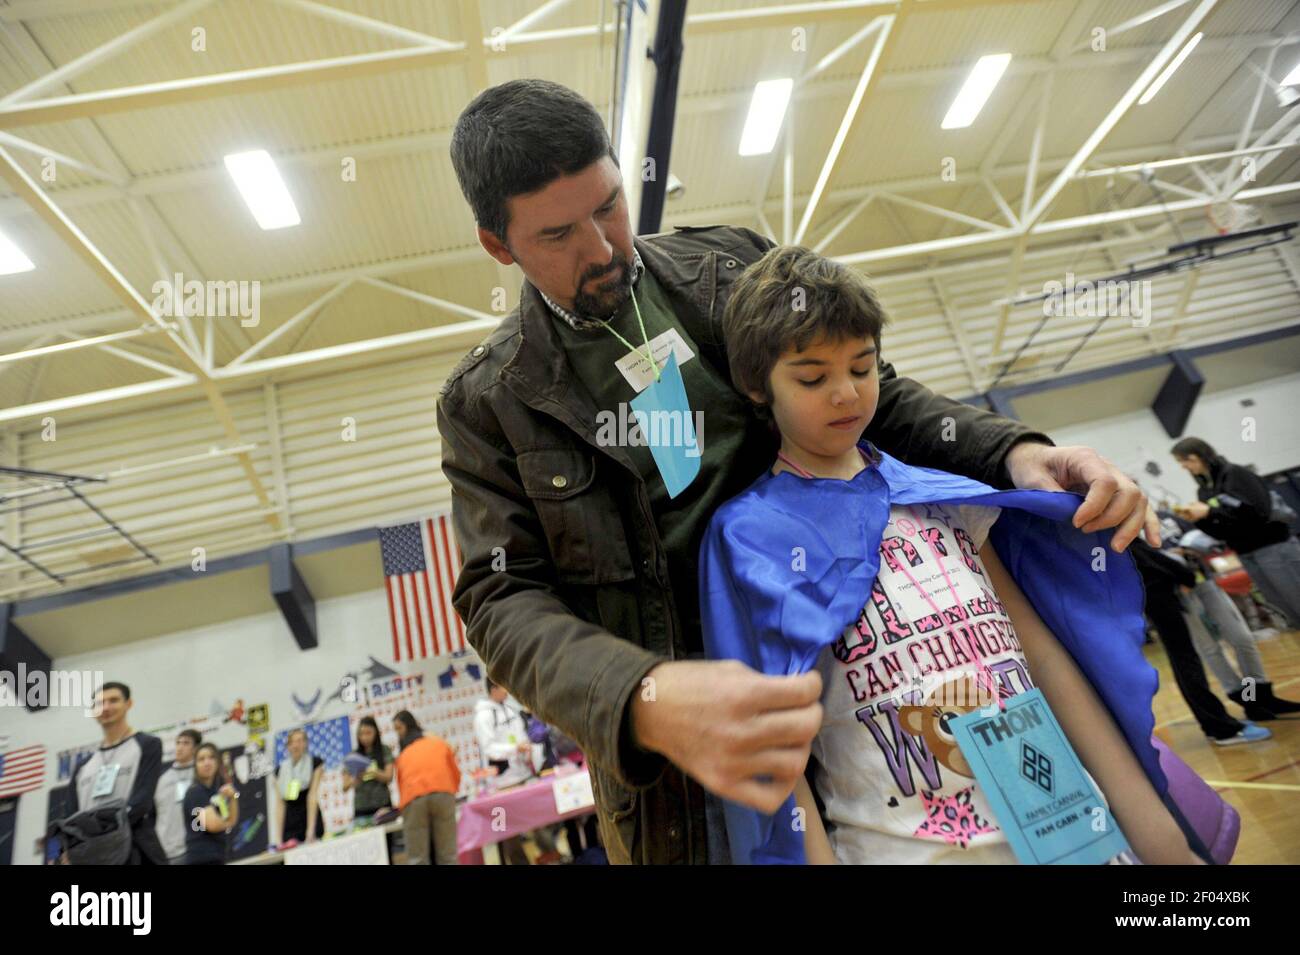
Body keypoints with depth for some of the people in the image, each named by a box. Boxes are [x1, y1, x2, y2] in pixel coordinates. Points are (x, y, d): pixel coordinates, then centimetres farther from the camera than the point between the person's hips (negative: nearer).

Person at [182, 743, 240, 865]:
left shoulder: (218, 789, 13)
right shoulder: (195, 792, -9)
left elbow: (233, 820, 10)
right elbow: (212, 824, -18)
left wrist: (232, 797, -5)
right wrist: (227, 822, 3)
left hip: (217, 857, 8)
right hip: (201, 859, -8)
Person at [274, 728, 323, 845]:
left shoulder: (315, 763, 2)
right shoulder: (280, 769, 9)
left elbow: (313, 796, -7)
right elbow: (281, 805, 5)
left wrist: (310, 831, -14)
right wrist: (279, 838, 0)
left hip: (310, 819, -2)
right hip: (289, 825, 3)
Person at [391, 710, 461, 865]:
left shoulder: (402, 755, 30)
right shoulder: (439, 742, 30)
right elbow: (456, 773, 30)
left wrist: (403, 807, 42)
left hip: (413, 798, 0)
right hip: (442, 793, 0)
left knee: (416, 859, 5)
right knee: (448, 856, 7)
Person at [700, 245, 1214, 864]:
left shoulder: (937, 492, 6)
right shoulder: (748, 533, -9)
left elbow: (1039, 649, 5)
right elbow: (776, 749, -13)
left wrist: (1154, 824, 3)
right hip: (903, 846, -4)